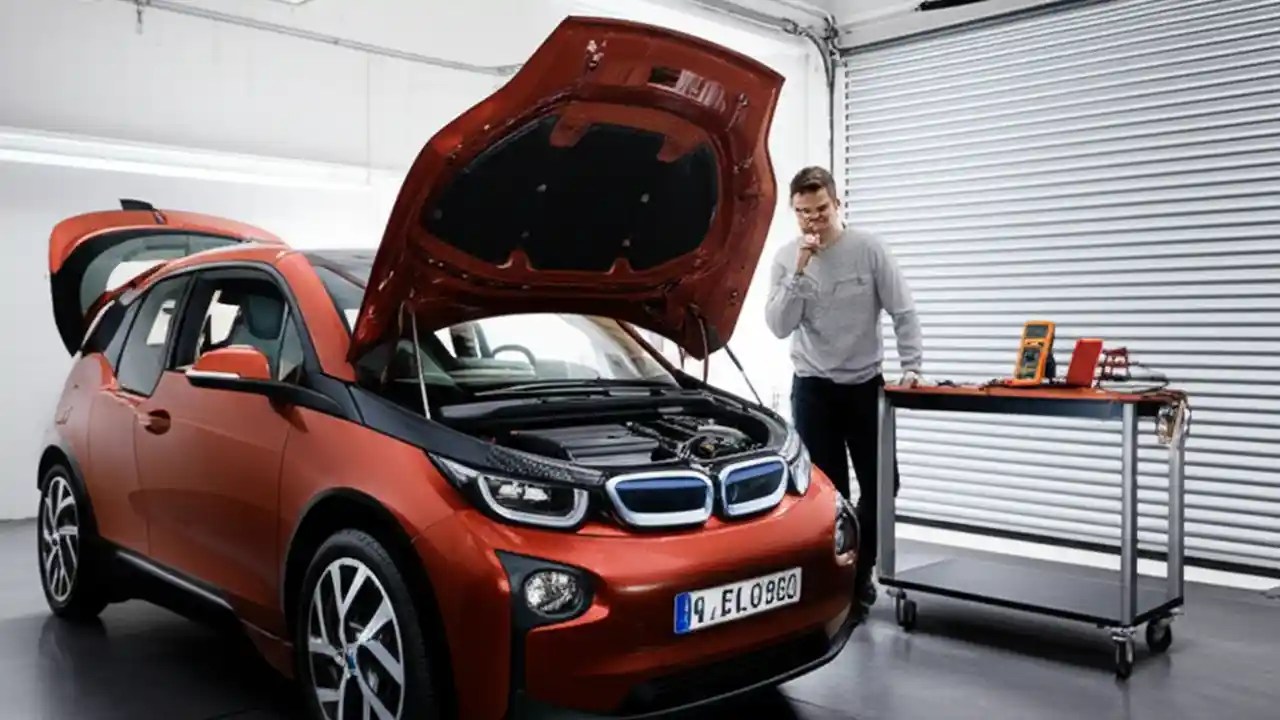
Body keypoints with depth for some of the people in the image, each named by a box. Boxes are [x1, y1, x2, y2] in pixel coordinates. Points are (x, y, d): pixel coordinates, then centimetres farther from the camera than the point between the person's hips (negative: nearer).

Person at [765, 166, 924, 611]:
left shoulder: (868, 249, -7)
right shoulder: (786, 258, -4)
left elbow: (904, 313, -3)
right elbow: (779, 327, -13)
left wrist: (911, 367, -10)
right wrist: (800, 272, -21)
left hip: (865, 386, 1)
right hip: (812, 389, 0)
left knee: (880, 486, 4)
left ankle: (860, 570, 23)